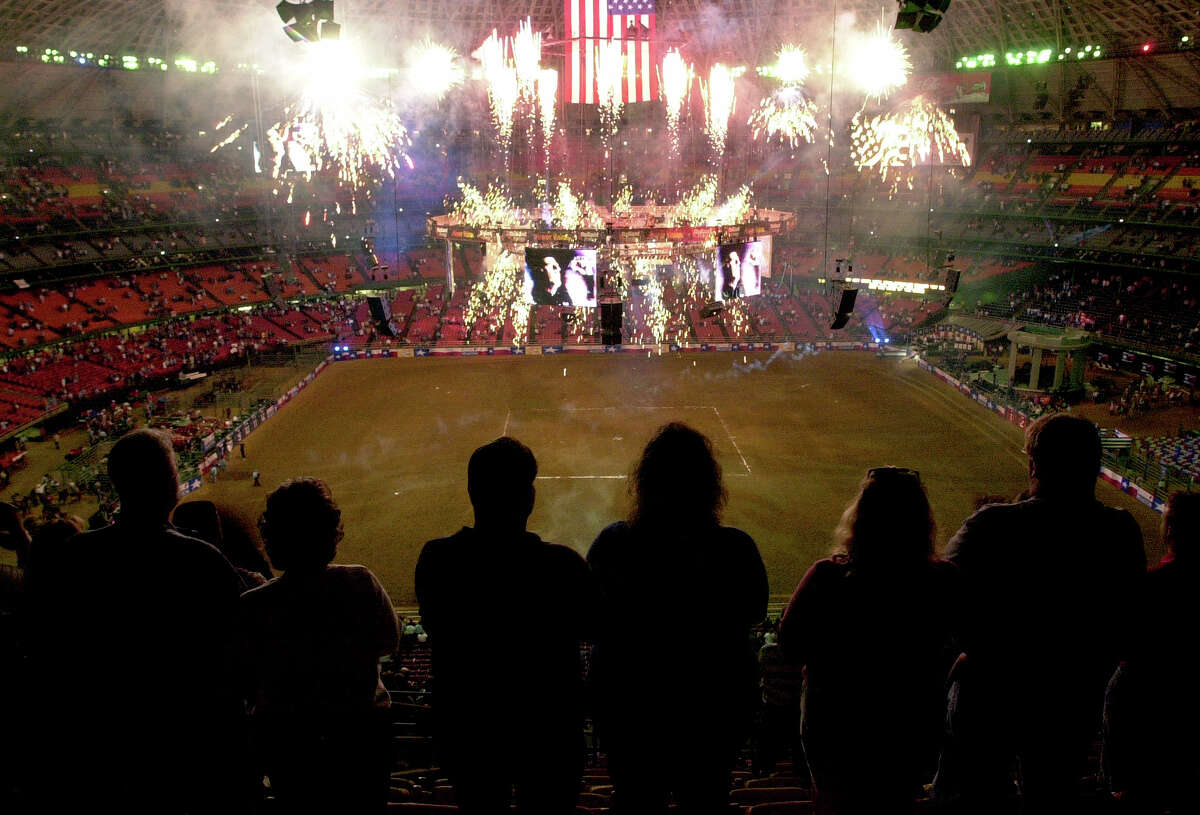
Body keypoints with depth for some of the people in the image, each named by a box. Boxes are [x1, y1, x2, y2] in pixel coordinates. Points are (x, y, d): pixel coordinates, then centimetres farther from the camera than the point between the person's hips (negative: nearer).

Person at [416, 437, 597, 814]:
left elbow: (433, 627, -2)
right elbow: (587, 627, -7)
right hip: (548, 734, -2)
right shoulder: (562, 565, -25)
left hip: (465, 729, 2)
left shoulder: (435, 560, -18)